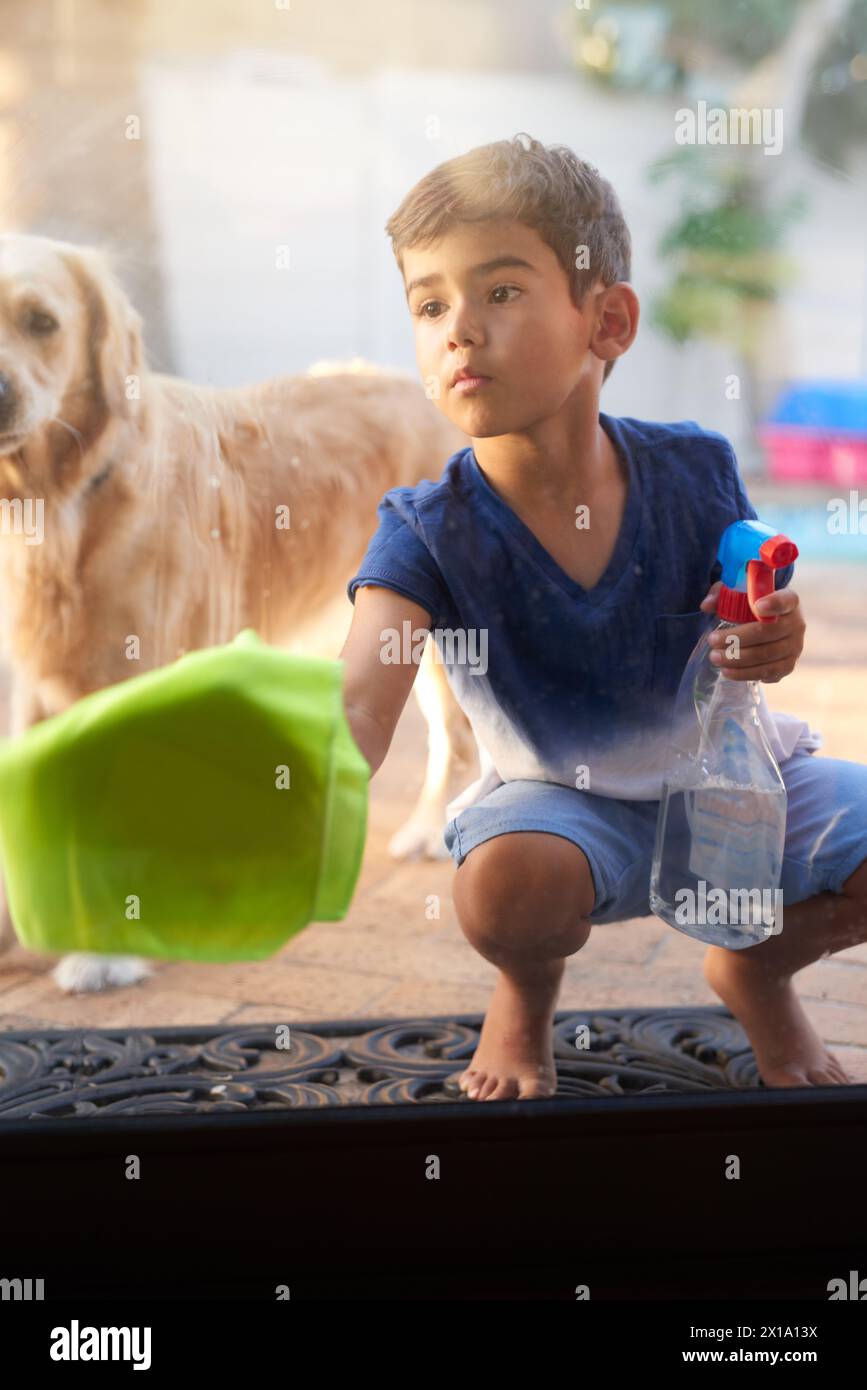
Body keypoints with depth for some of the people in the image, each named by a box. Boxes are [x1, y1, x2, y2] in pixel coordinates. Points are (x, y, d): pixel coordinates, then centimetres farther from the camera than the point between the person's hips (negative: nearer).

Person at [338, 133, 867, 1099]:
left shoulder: (694, 470, -14)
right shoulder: (428, 530, -20)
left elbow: (751, 620, 3)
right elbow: (361, 700, -35)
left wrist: (772, 641, -24)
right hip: (564, 801, -3)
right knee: (504, 890, -35)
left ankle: (756, 967, 20)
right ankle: (528, 992, 7)